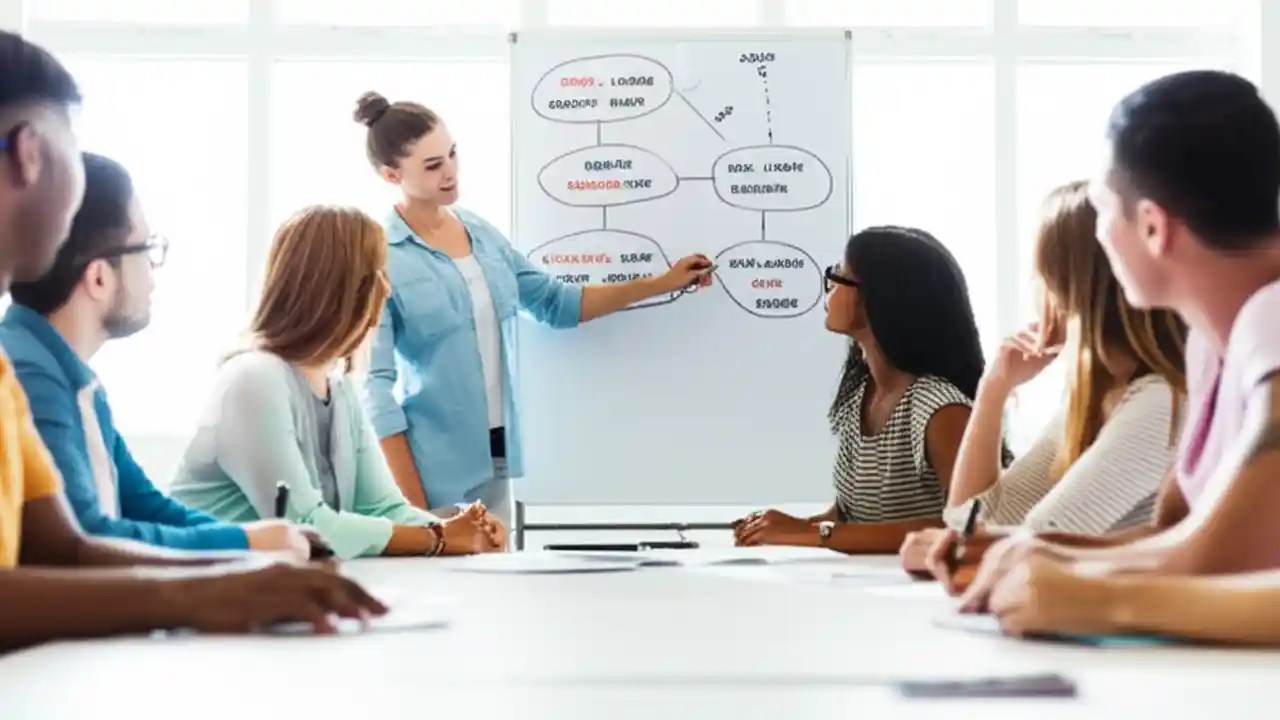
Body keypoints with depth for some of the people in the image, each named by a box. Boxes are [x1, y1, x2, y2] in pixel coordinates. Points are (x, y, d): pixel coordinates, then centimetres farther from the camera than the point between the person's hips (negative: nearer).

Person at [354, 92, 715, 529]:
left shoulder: (480, 231, 7)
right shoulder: (379, 258, -12)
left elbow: (554, 302, 17)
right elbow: (377, 385, -14)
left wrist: (662, 284, 13)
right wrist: (412, 506, -16)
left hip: (495, 462, 6)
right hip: (433, 470, -6)